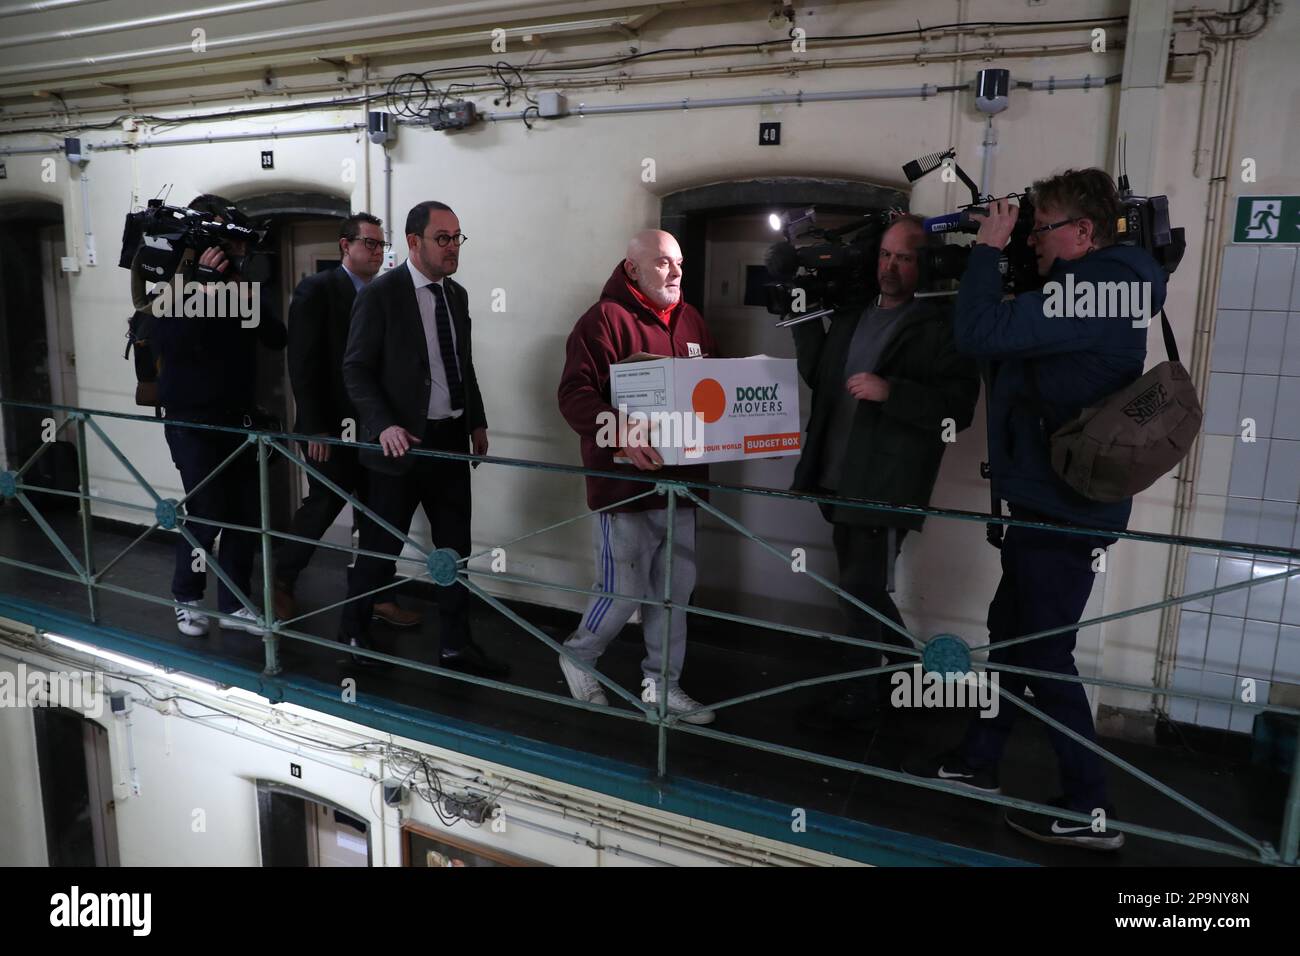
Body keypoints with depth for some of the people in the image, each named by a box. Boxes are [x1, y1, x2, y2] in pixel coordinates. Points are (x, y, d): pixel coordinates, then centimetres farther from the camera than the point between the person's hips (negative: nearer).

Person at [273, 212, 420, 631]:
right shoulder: (316, 289, -7)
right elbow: (302, 365, -11)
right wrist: (315, 429, -14)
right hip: (333, 429, -5)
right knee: (320, 509, 6)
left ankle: (377, 595, 19)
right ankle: (282, 582, 29)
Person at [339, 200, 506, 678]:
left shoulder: (457, 294, 10)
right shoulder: (379, 294, -9)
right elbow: (356, 370, -10)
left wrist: (476, 421, 11)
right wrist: (384, 426, -21)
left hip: (451, 439, 6)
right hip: (403, 441, -6)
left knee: (455, 544, 10)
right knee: (381, 546, 6)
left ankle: (456, 645, 22)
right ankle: (353, 633, 28)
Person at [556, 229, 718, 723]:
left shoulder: (691, 321, 13)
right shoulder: (604, 319, -8)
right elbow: (574, 394, -17)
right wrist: (619, 434, -32)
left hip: (680, 478, 7)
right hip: (623, 483, -7)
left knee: (675, 590, 12)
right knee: (624, 590, 0)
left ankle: (663, 684, 28)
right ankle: (578, 656, 28)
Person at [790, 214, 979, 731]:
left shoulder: (941, 326, -9)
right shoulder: (851, 314, 13)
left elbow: (959, 408, -16)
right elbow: (819, 379, 20)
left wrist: (891, 392, -27)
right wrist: (806, 322, 10)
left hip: (886, 486, -7)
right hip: (838, 479, 8)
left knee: (861, 590, 0)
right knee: (865, 587, 19)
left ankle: (856, 697, 17)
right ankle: (908, 668, 39)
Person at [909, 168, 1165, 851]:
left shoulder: (1094, 293, -21)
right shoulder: (1093, 288, 14)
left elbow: (979, 335, -29)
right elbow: (1010, 337, 16)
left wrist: (988, 248, -15)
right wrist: (999, 257, 6)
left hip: (1065, 512, -10)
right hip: (1052, 503, 10)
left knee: (1044, 654, 0)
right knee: (1010, 631, 18)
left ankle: (1089, 812, 15)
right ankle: (978, 762, 32)